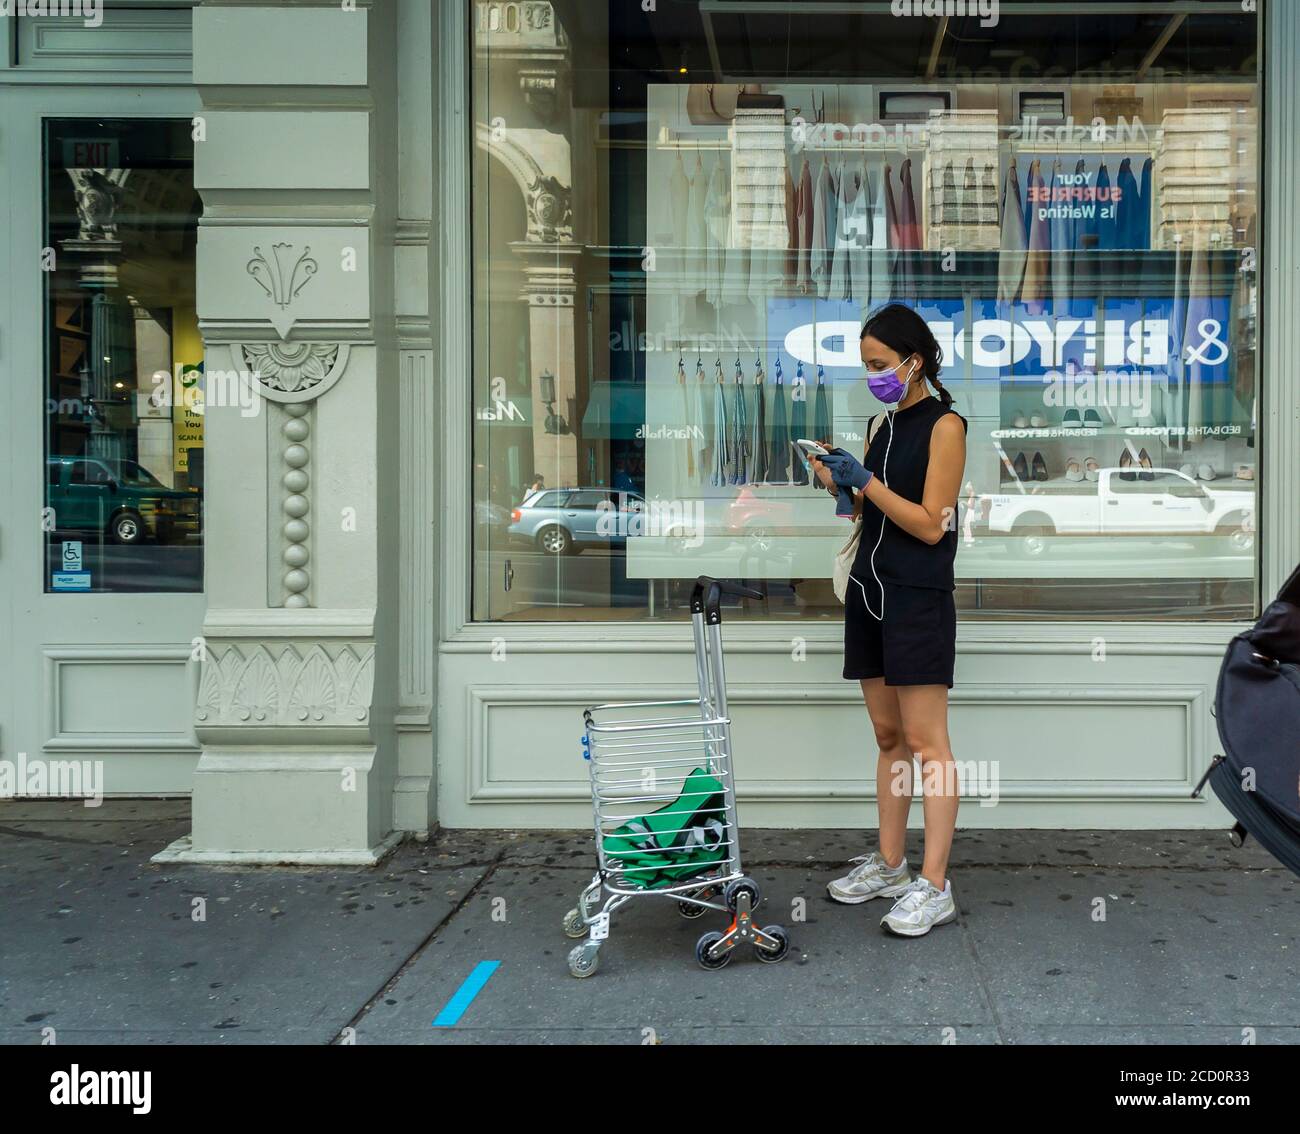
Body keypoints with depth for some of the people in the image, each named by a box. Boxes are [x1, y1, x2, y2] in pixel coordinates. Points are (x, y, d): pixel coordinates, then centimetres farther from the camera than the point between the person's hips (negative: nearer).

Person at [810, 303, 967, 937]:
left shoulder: (945, 425, -8)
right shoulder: (881, 426, 14)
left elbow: (929, 524, -14)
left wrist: (865, 480, -16)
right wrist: (839, 486, -2)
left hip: (918, 599, -8)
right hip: (869, 592, 8)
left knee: (926, 741, -7)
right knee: (888, 736, 12)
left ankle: (934, 886, -4)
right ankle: (889, 865, 20)